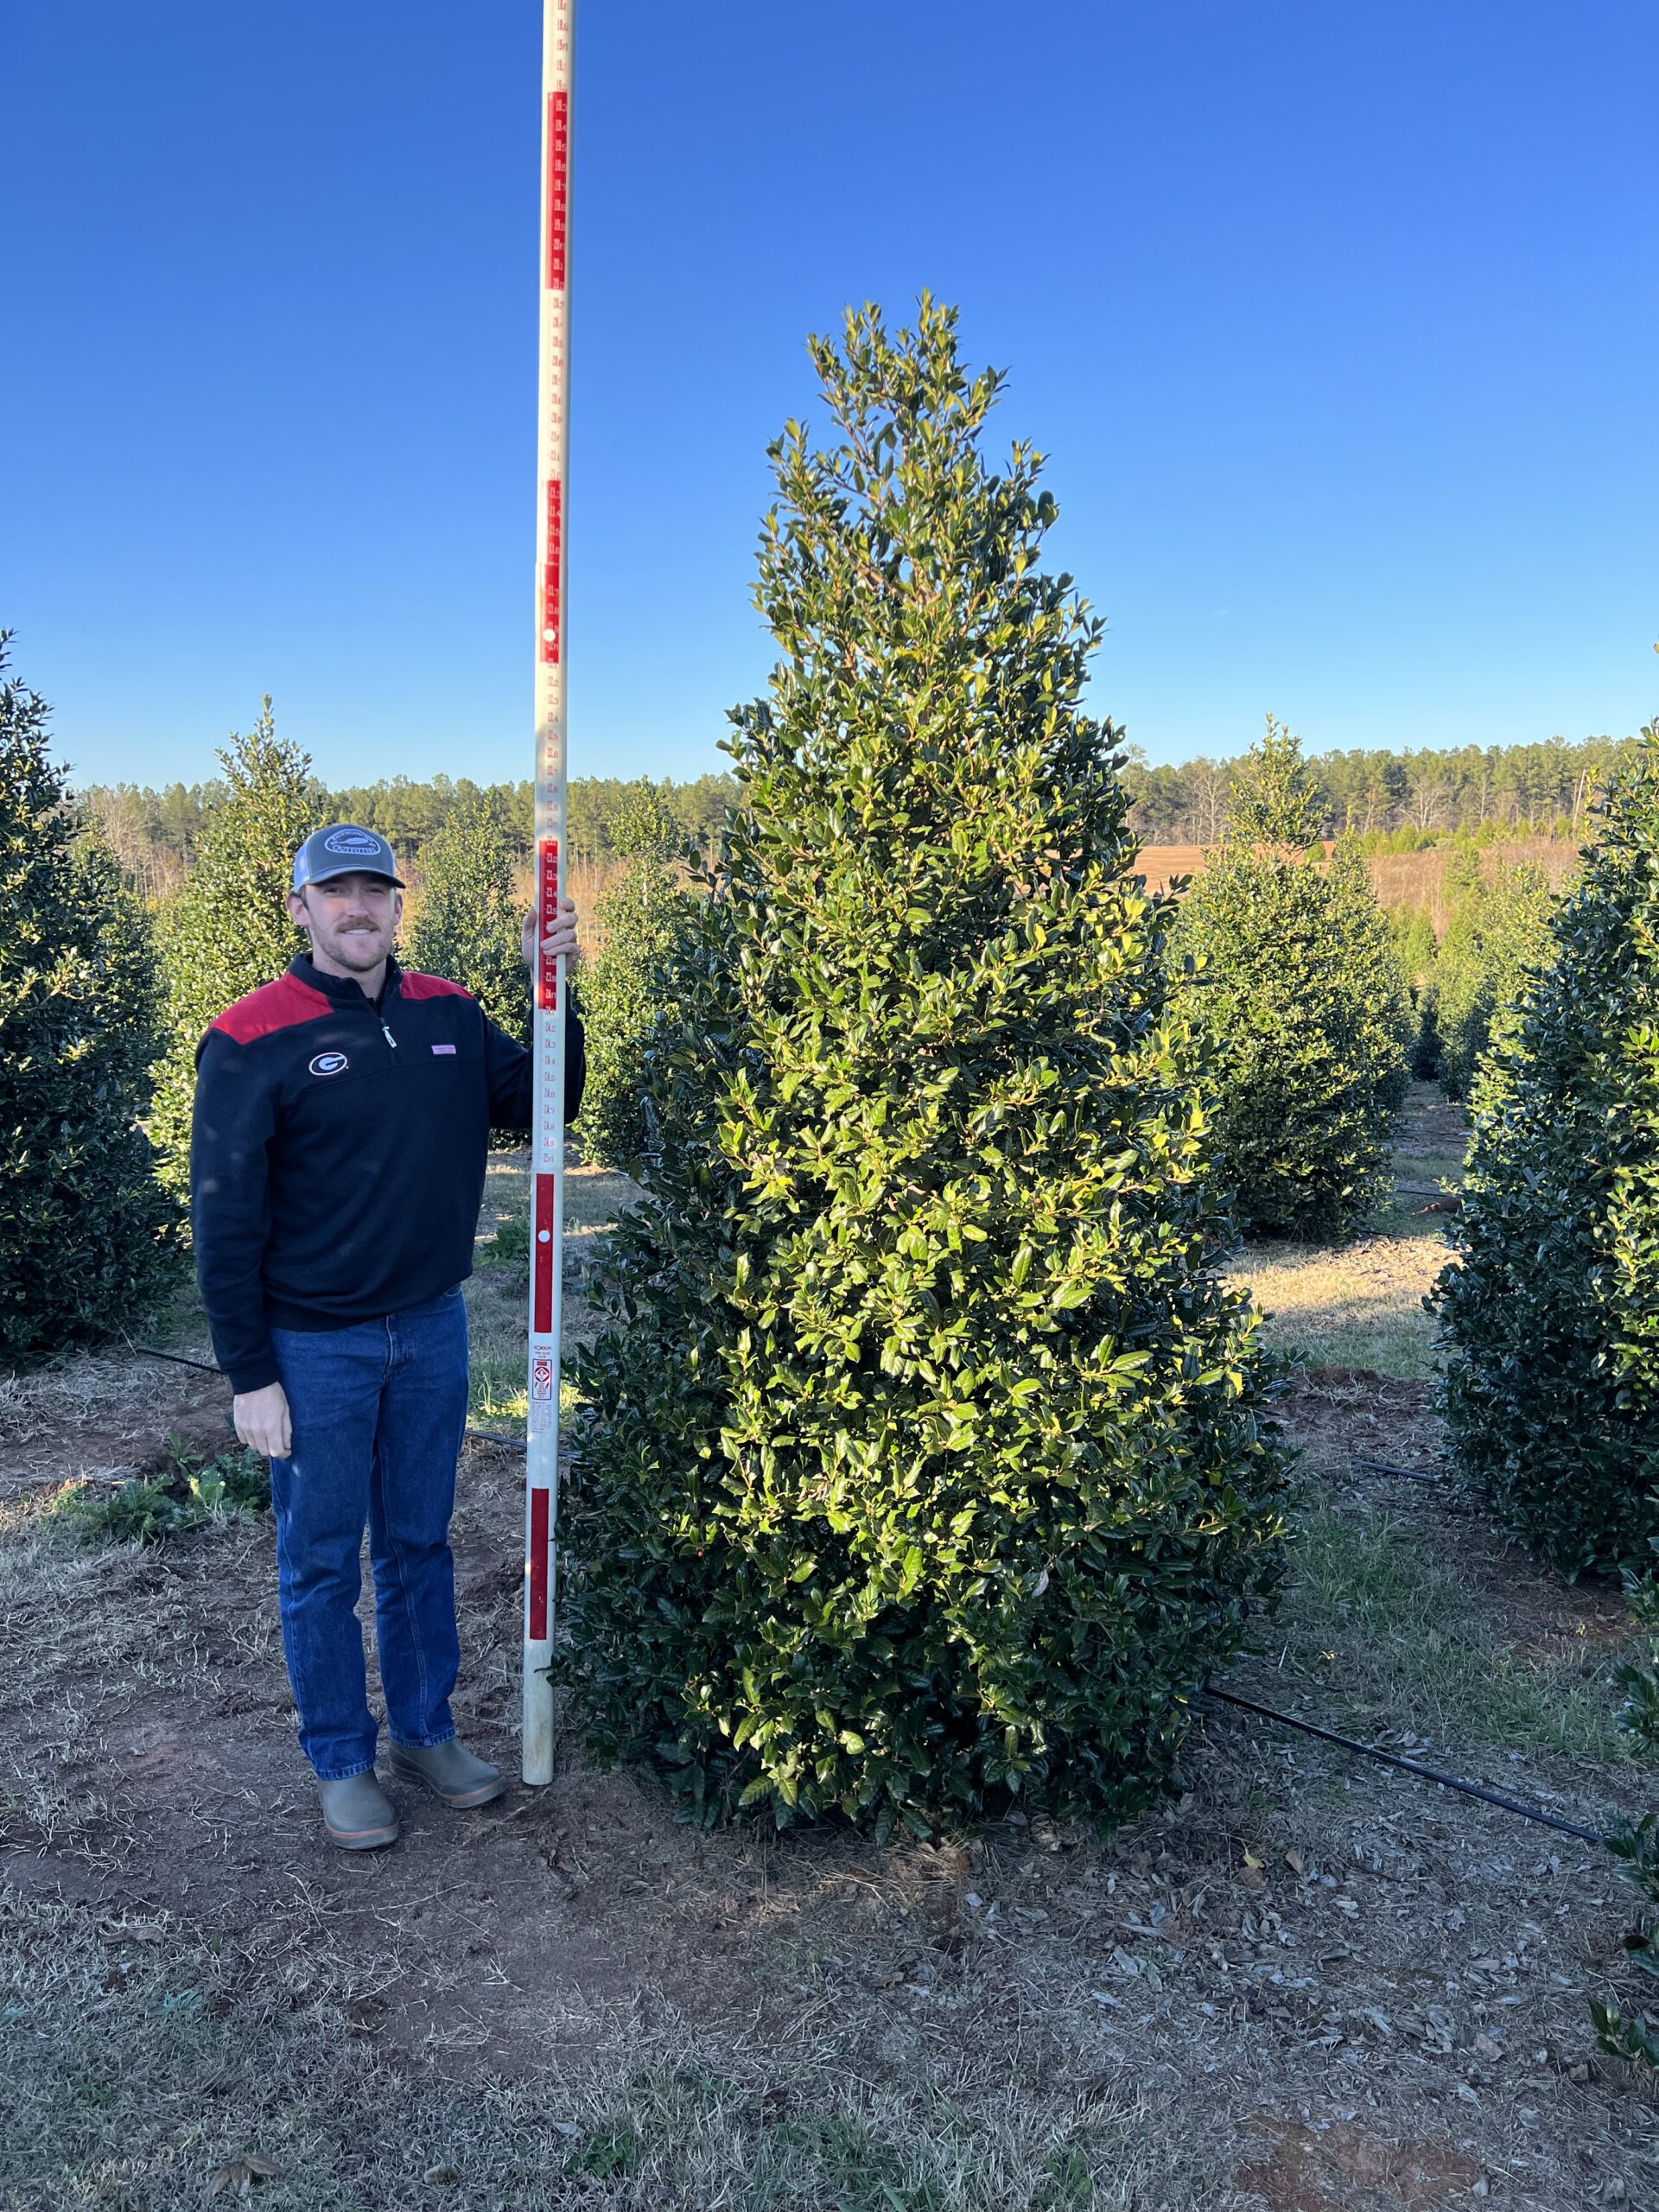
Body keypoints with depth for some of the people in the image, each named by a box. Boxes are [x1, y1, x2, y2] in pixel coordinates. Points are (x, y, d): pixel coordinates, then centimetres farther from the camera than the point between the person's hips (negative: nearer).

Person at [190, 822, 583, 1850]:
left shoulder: (448, 1013, 1)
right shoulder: (252, 1040, -13)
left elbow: (542, 1104, 9)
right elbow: (225, 1221, -11)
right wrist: (250, 1375, -11)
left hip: (432, 1329, 4)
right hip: (314, 1347, -4)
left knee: (421, 1543, 17)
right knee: (321, 1562, 11)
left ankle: (427, 1730, 35)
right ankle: (342, 1762, 29)